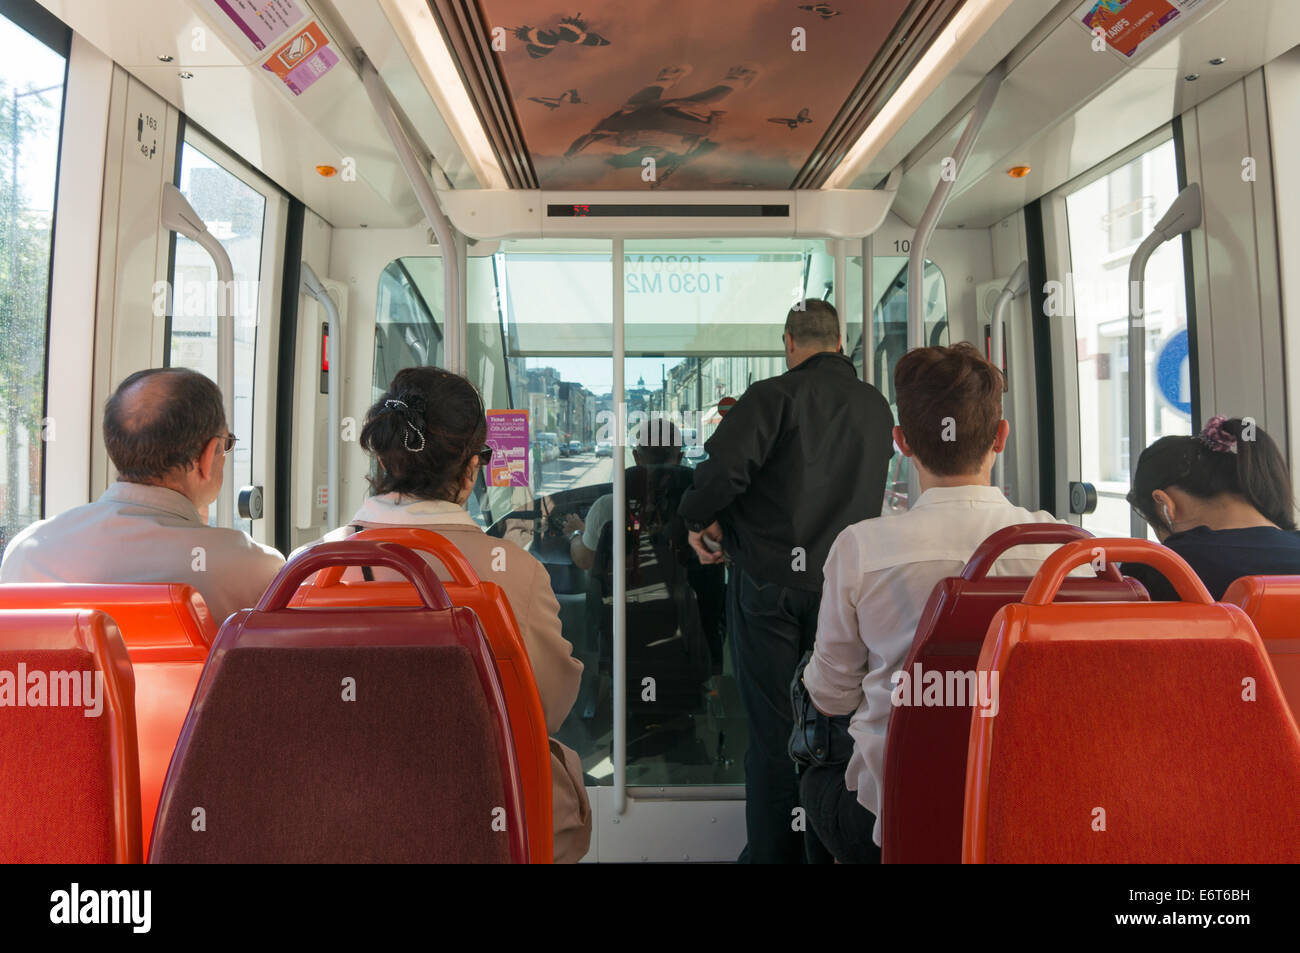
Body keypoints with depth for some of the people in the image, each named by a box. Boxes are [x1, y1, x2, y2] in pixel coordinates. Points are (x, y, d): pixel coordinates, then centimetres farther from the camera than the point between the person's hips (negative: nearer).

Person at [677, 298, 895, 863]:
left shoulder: (774, 396, -10)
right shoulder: (876, 407, 7)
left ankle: (772, 852, 16)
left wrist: (699, 519, -4)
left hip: (769, 582, -4)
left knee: (772, 729, 6)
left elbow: (724, 468, -23)